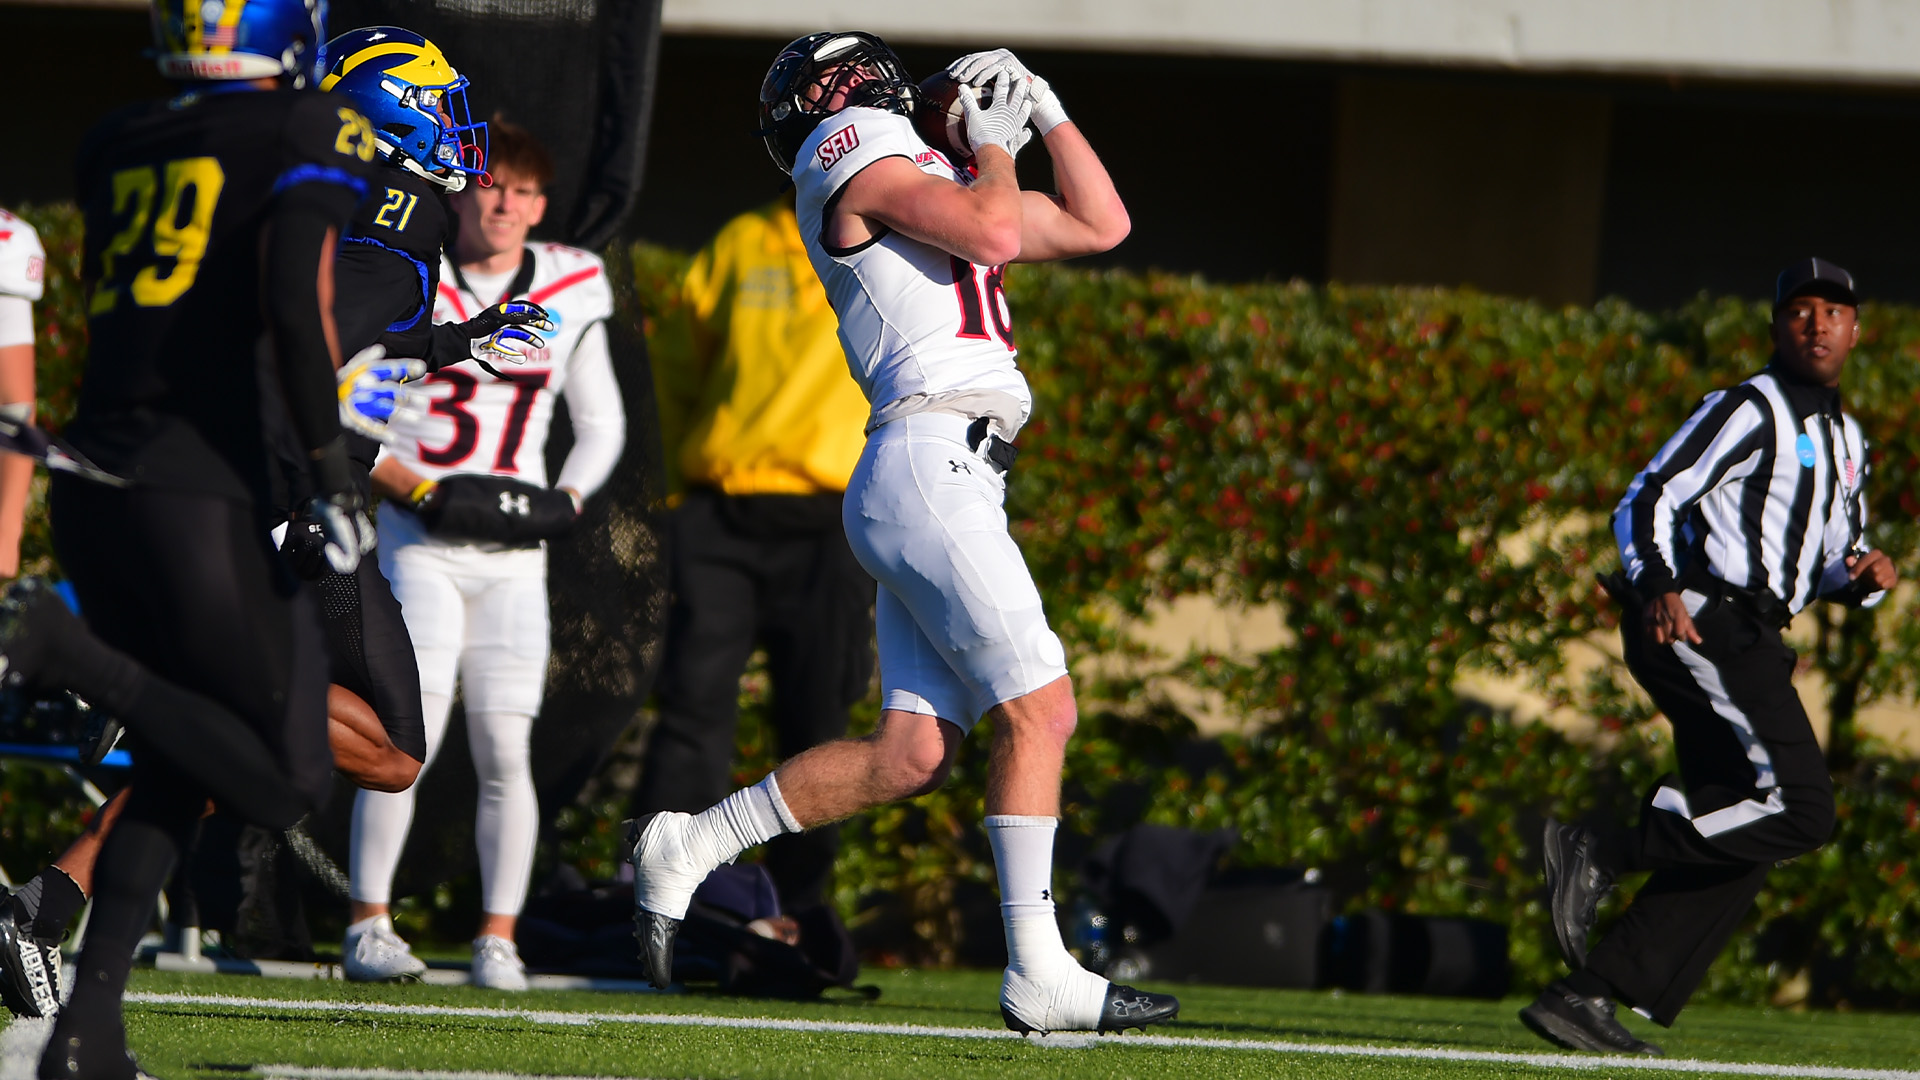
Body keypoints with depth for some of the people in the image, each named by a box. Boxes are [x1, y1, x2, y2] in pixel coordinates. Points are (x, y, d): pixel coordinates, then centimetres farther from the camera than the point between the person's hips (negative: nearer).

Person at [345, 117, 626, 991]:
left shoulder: (570, 292, 8)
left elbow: (601, 425, 18)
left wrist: (564, 502, 0)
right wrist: (414, 488, -12)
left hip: (511, 554, 3)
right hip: (419, 541, -3)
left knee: (504, 750, -1)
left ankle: (498, 940, 6)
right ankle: (368, 926, -9)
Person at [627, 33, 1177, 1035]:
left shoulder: (936, 182, 27)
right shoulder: (858, 151, 0)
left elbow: (1100, 226, 29)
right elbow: (993, 232, -14)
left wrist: (1047, 112, 23)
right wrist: (994, 143, 3)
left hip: (936, 482, 9)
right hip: (932, 458, -9)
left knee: (913, 752, 5)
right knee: (1038, 711, -12)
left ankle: (683, 847, 12)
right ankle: (1037, 974, -13)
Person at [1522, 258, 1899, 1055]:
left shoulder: (1846, 444, 24)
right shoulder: (1748, 412, -3)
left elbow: (1830, 566, 30)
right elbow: (1646, 501, -10)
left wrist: (1862, 578, 5)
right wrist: (1656, 588, -28)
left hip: (1751, 648, 9)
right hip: (1698, 623, -9)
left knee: (1736, 847, 4)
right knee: (1801, 809, -22)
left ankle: (1586, 997, 4)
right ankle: (1599, 854, -15)